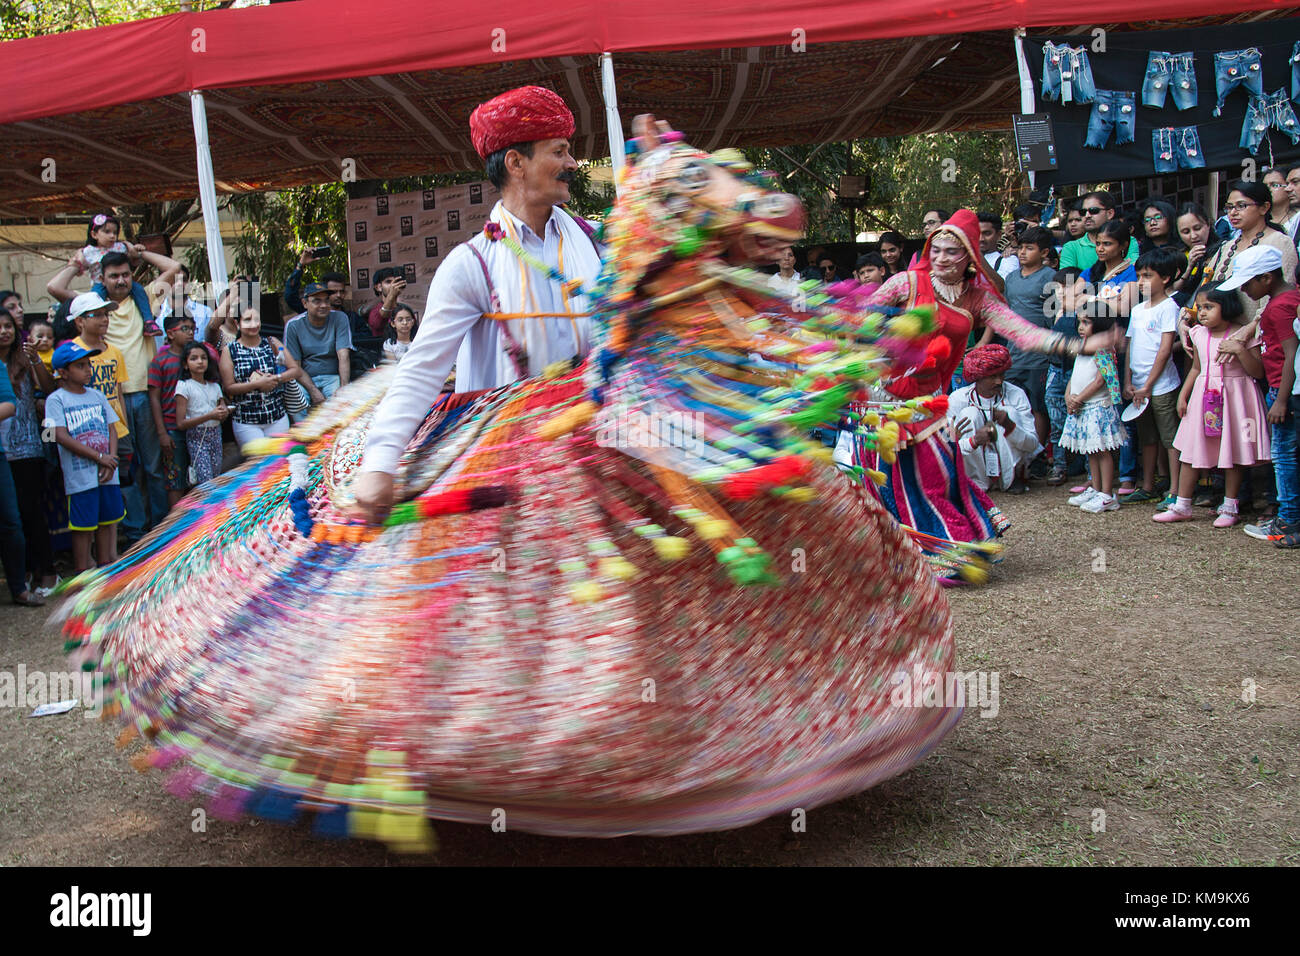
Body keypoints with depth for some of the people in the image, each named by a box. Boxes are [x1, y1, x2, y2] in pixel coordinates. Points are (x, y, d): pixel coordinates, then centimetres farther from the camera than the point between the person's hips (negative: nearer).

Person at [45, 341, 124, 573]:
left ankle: (106, 567, 24)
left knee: (107, 520, 12)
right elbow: (61, 436, -12)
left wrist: (110, 460, -5)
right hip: (79, 474, -5)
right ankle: (82, 572, 8)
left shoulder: (97, 395, 12)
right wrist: (99, 457, -14)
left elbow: (111, 429, 11)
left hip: (107, 472, 5)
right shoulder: (56, 400, -4)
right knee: (83, 526, -1)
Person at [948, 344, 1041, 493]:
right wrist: (975, 441, -42)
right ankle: (976, 483, -16)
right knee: (969, 413, -22)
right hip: (974, 468, -1)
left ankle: (1011, 479, -8)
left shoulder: (1016, 395, -12)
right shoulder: (957, 399, -15)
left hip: (1006, 465, 1)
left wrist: (1009, 426, -37)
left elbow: (1033, 444, -16)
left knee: (1010, 411, -21)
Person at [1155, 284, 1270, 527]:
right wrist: (1182, 395, 11)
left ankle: (1229, 507, 15)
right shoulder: (1199, 334, 6)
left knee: (1232, 453, 3)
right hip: (1204, 396, 4)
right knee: (1190, 452, 5)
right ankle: (1182, 506, 13)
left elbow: (1257, 371, -10)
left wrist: (1240, 350, -24)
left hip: (1234, 396, -4)